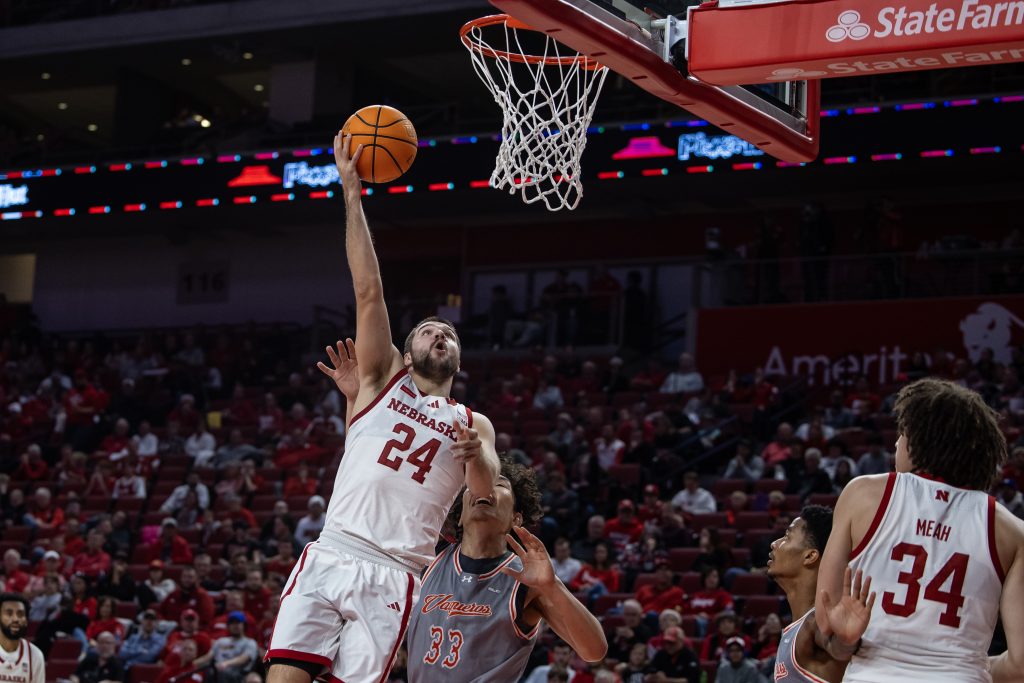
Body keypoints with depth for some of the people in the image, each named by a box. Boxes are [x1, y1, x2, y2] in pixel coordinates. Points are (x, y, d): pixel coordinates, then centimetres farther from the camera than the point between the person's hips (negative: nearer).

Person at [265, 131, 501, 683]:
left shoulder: (474, 425, 18)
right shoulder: (383, 380, 18)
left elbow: (486, 495, 0)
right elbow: (368, 290, 8)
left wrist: (475, 455, -23)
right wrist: (351, 194, 1)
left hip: (392, 579, 0)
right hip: (329, 558, 0)